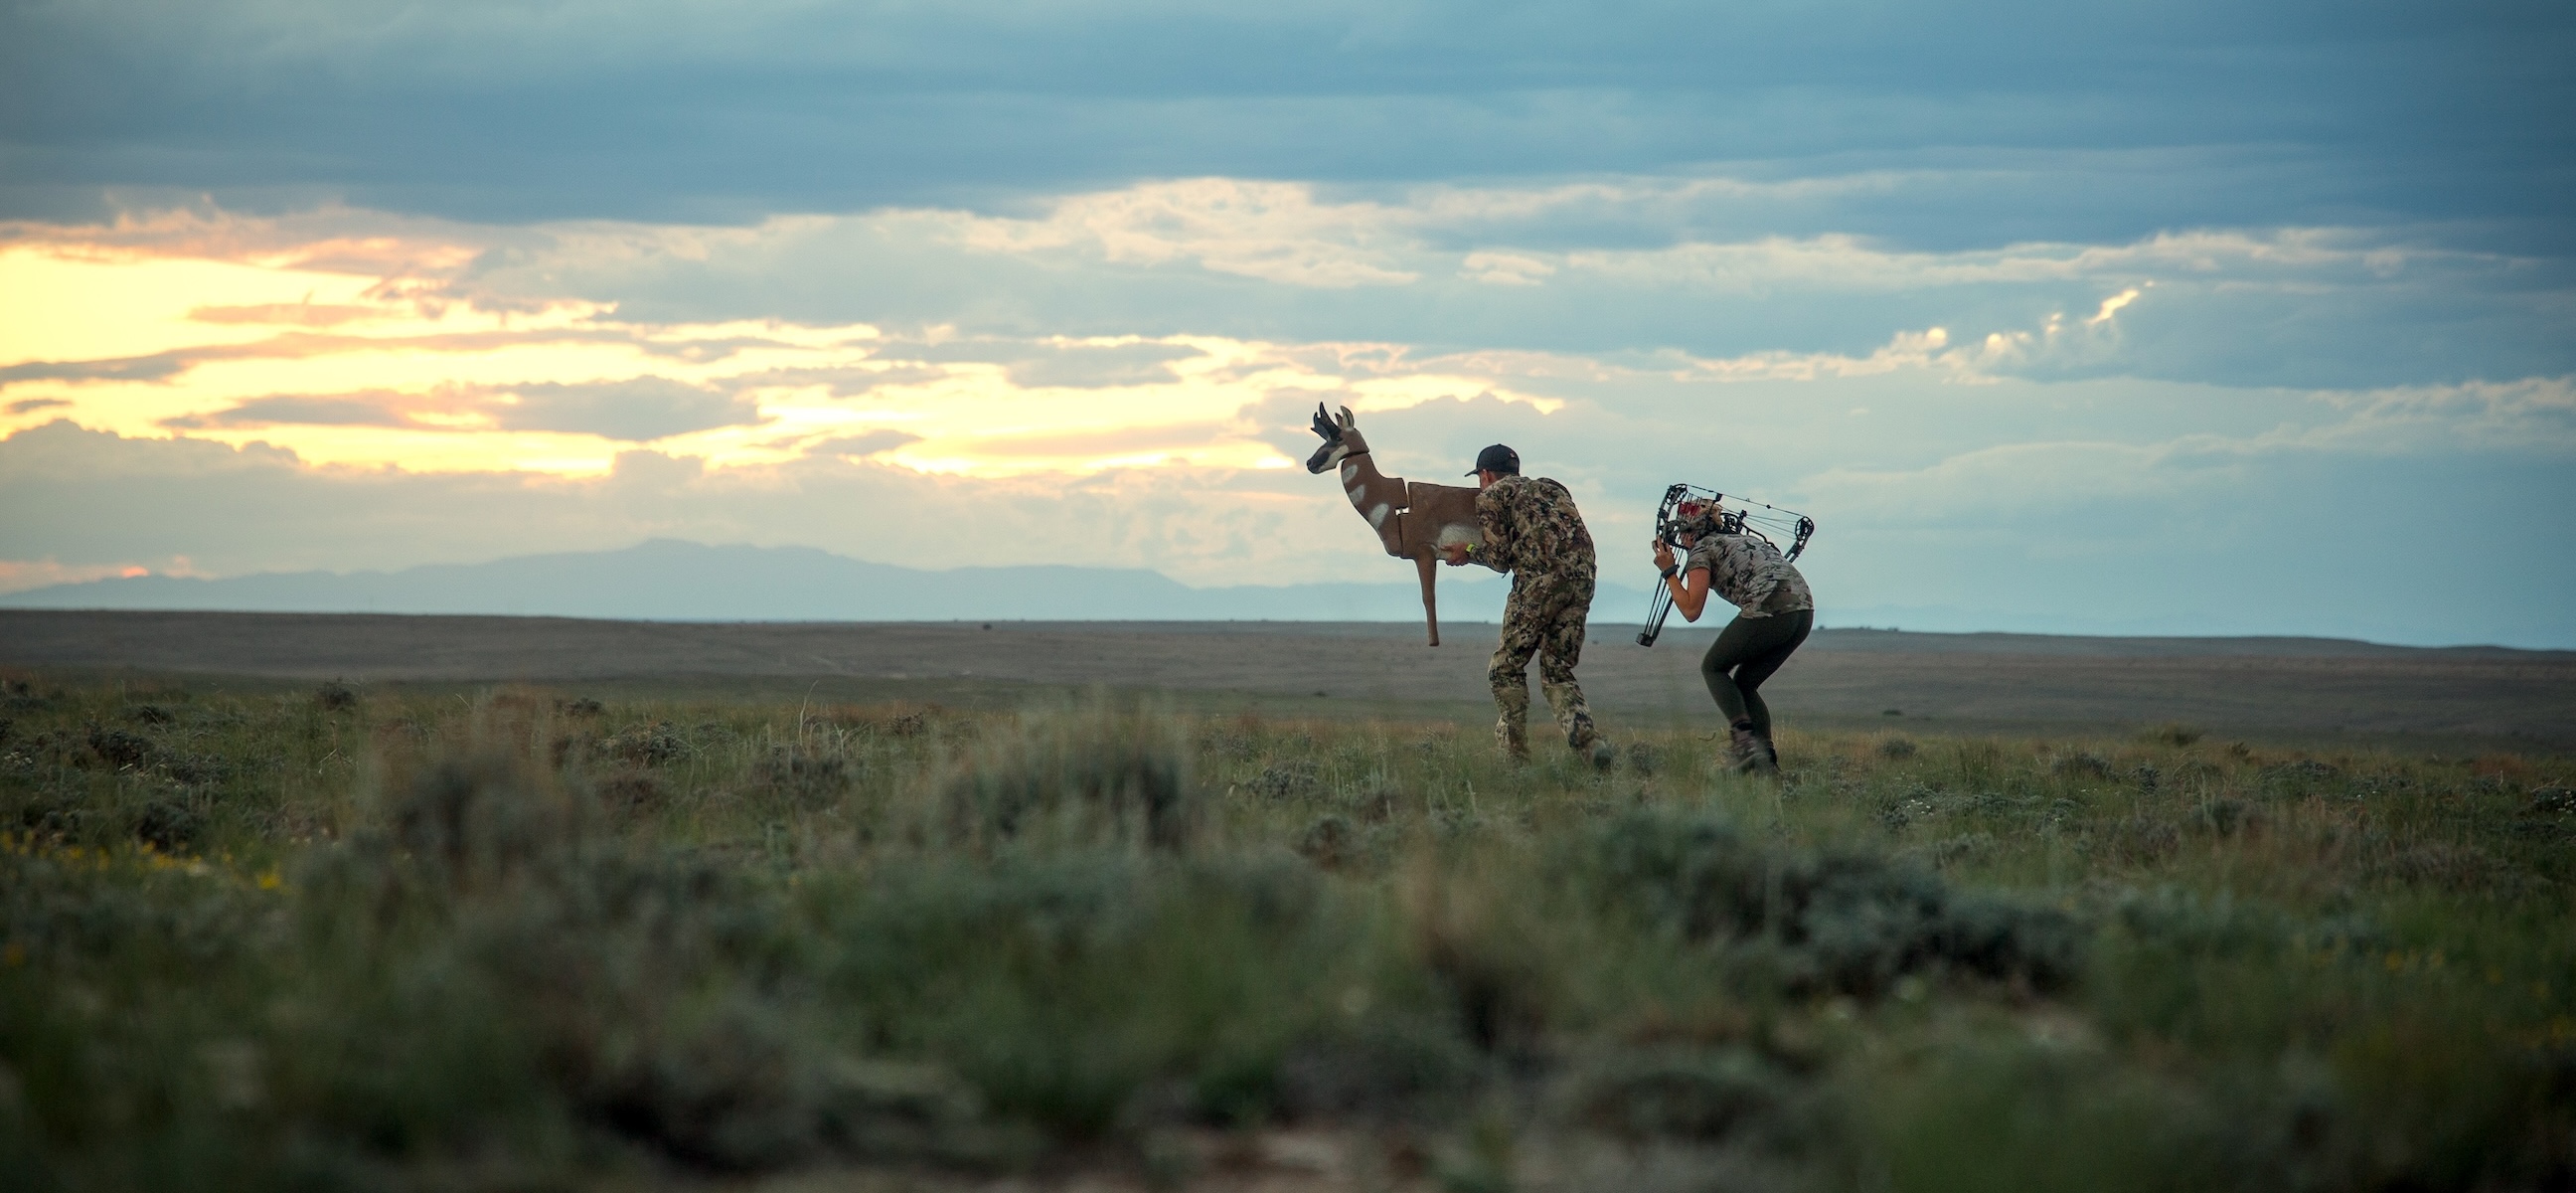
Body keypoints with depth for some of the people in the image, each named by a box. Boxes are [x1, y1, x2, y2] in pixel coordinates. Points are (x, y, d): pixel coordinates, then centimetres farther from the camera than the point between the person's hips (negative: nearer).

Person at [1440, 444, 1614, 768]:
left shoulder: (1492, 495, 11)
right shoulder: (1551, 487, 31)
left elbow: (1500, 557, 3)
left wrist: (1469, 552, 23)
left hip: (1538, 582, -6)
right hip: (1582, 579, 6)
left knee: (1507, 668, 8)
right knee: (1557, 672, 12)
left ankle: (1516, 753, 5)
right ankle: (1587, 739, -11)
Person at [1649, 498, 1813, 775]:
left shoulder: (1702, 550, 8)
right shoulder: (1745, 539, 31)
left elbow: (1691, 610, 0)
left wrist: (1669, 572, 12)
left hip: (1769, 610, -7)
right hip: (1804, 612, 7)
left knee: (1713, 667, 14)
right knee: (1745, 683, 21)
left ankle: (1745, 738, -6)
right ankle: (1767, 762, 8)